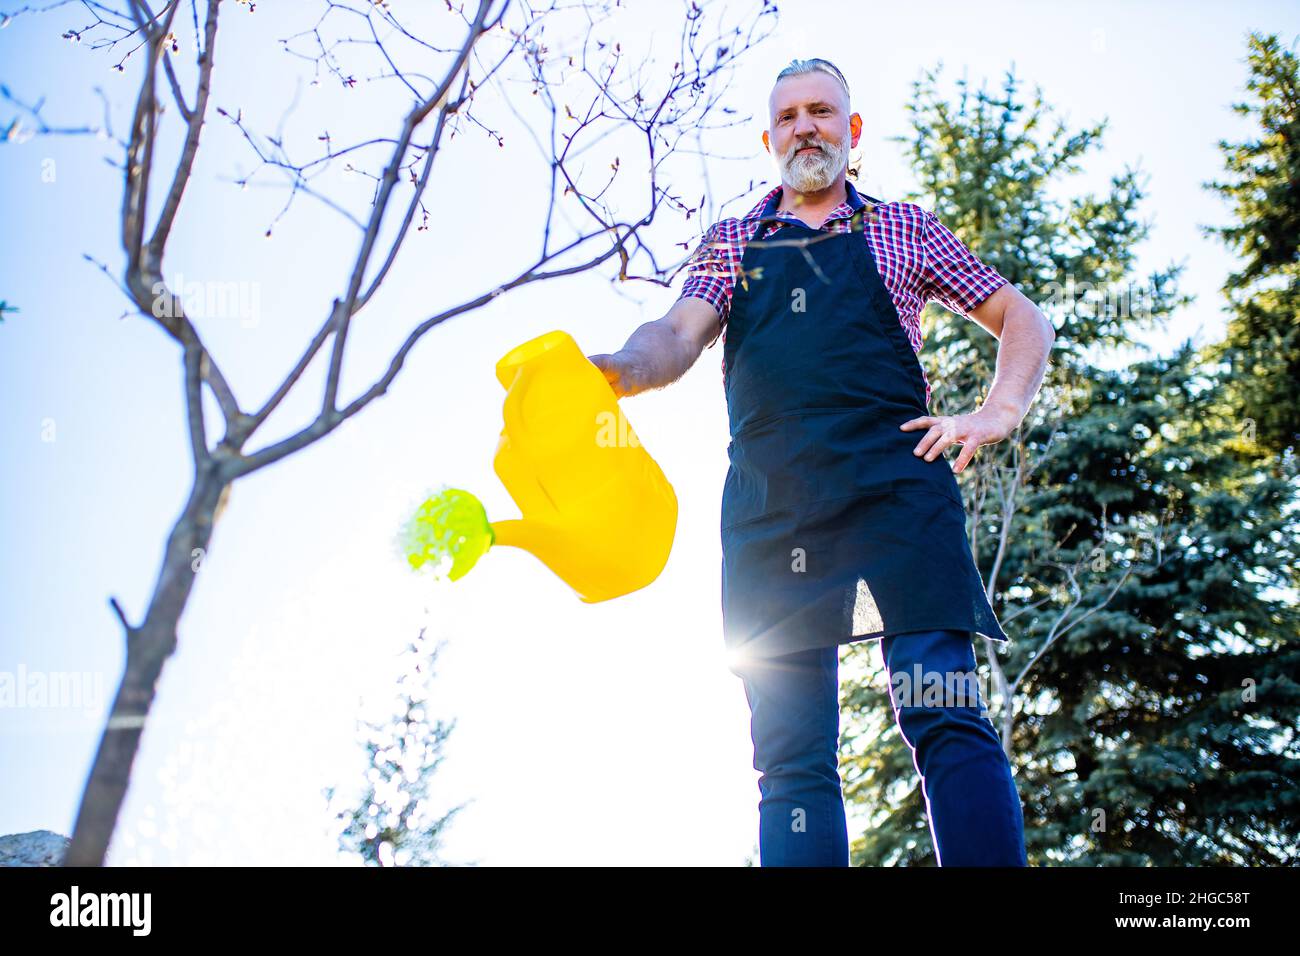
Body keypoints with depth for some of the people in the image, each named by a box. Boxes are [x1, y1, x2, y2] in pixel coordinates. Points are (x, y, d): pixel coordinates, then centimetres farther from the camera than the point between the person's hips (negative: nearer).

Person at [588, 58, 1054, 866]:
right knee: (792, 754, -5)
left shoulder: (901, 229, 20)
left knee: (943, 715, -16)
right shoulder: (730, 244, 23)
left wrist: (999, 414, 3)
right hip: (770, 502, 2)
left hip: (894, 483, -1)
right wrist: (616, 370, -19)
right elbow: (681, 337, 5)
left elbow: (1024, 321, 22)